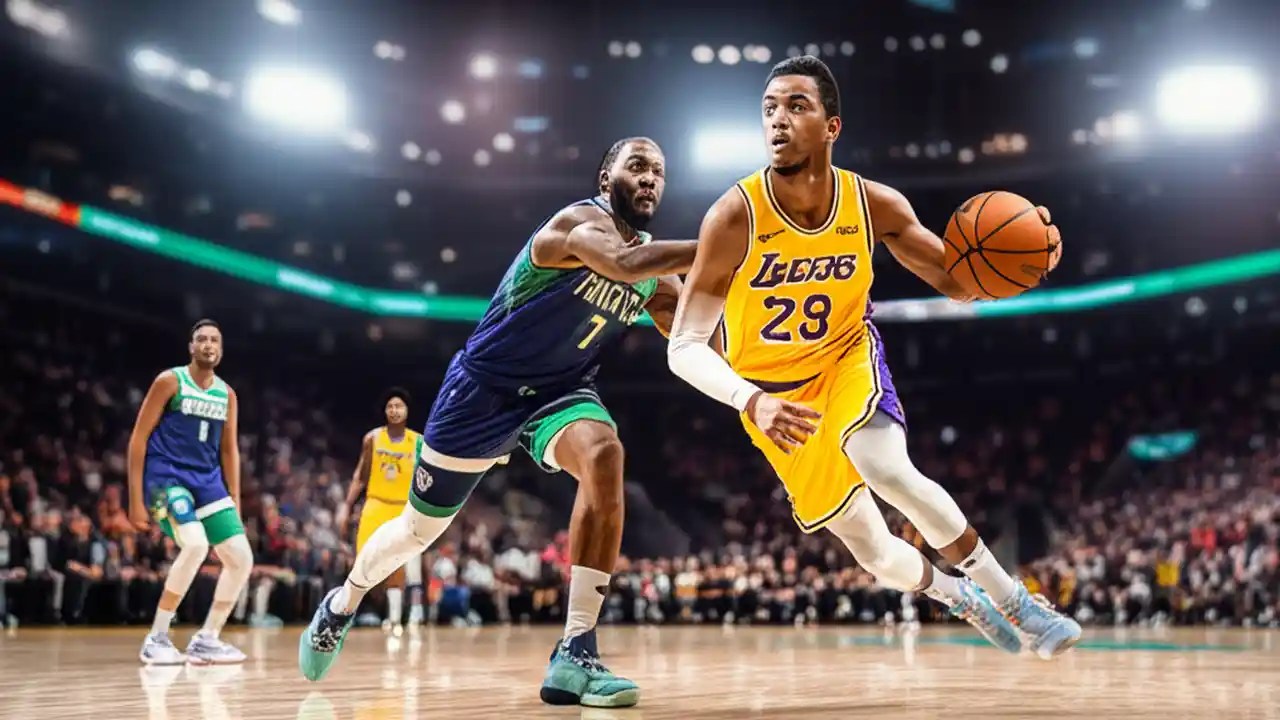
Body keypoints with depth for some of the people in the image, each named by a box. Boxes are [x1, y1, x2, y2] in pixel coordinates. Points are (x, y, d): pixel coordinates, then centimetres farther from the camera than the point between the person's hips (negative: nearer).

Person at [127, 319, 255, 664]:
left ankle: (206, 640, 12)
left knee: (241, 558, -1)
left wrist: (234, 502, 11)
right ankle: (156, 639, -15)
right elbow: (138, 438, -7)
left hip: (207, 480, 7)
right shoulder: (169, 381, -6)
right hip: (166, 476, -7)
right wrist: (136, 498, -12)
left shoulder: (227, 395, 11)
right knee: (195, 545, -29)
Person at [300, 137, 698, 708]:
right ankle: (340, 607, 45)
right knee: (419, 528, 11)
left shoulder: (656, 279, 0)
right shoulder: (580, 221, -22)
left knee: (605, 456, -31)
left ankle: (574, 655, -29)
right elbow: (624, 264, -45)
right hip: (485, 384, -4)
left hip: (560, 389, 4)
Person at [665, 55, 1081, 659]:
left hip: (847, 357, 1)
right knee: (873, 551, 3)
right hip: (772, 390, 0)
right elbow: (684, 349, -28)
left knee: (888, 470, -31)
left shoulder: (875, 204, -19)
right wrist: (752, 401, -47)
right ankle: (958, 598, 37)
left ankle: (1013, 600, -13)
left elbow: (958, 282, -7)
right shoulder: (735, 217, -27)